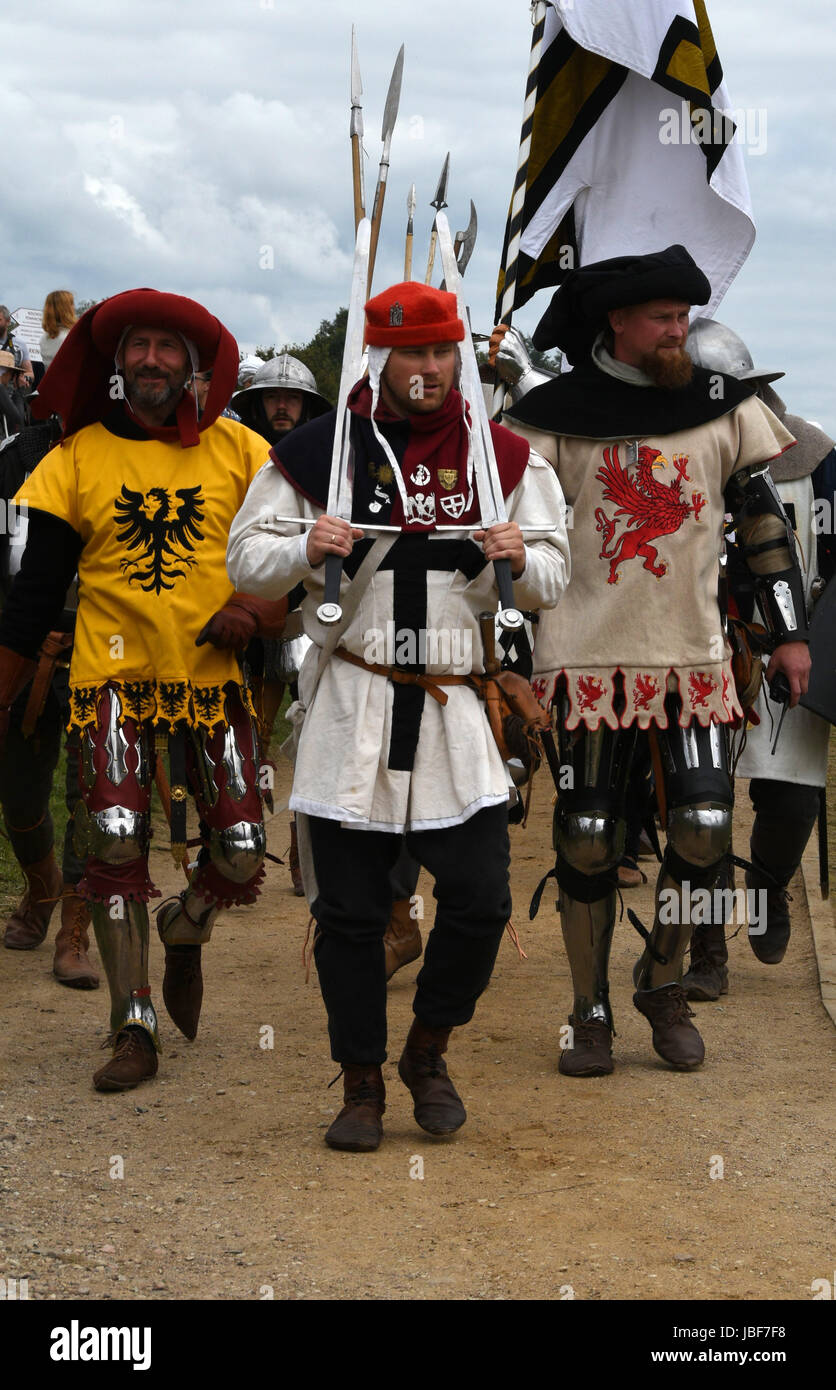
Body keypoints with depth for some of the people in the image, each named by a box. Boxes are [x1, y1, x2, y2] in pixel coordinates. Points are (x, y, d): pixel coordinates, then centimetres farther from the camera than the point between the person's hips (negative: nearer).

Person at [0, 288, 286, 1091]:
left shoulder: (239, 452, 4)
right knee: (115, 839, -15)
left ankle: (184, 933, 31)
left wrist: (254, 612, -12)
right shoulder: (75, 460, 3)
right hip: (114, 673, -1)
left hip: (214, 677, 1)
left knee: (241, 853, -5)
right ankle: (134, 1030, -4)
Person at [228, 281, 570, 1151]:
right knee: (348, 912, 3)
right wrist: (306, 549, -16)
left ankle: (428, 1053, 22)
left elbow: (552, 581, 8)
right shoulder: (318, 450, 1)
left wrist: (520, 560, -14)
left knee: (480, 899, -4)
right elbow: (246, 557, 4)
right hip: (349, 704, -1)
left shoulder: (505, 457, 7)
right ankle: (361, 1086, 20)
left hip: (455, 703, 1)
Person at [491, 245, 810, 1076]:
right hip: (589, 655, -2)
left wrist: (789, 630, 6)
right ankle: (590, 1012, 15)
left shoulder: (723, 405, 5)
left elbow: (764, 518, 9)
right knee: (586, 837, -1)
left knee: (705, 827, -7)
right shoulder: (556, 414, -2)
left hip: (694, 652, 2)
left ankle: (663, 983, 18)